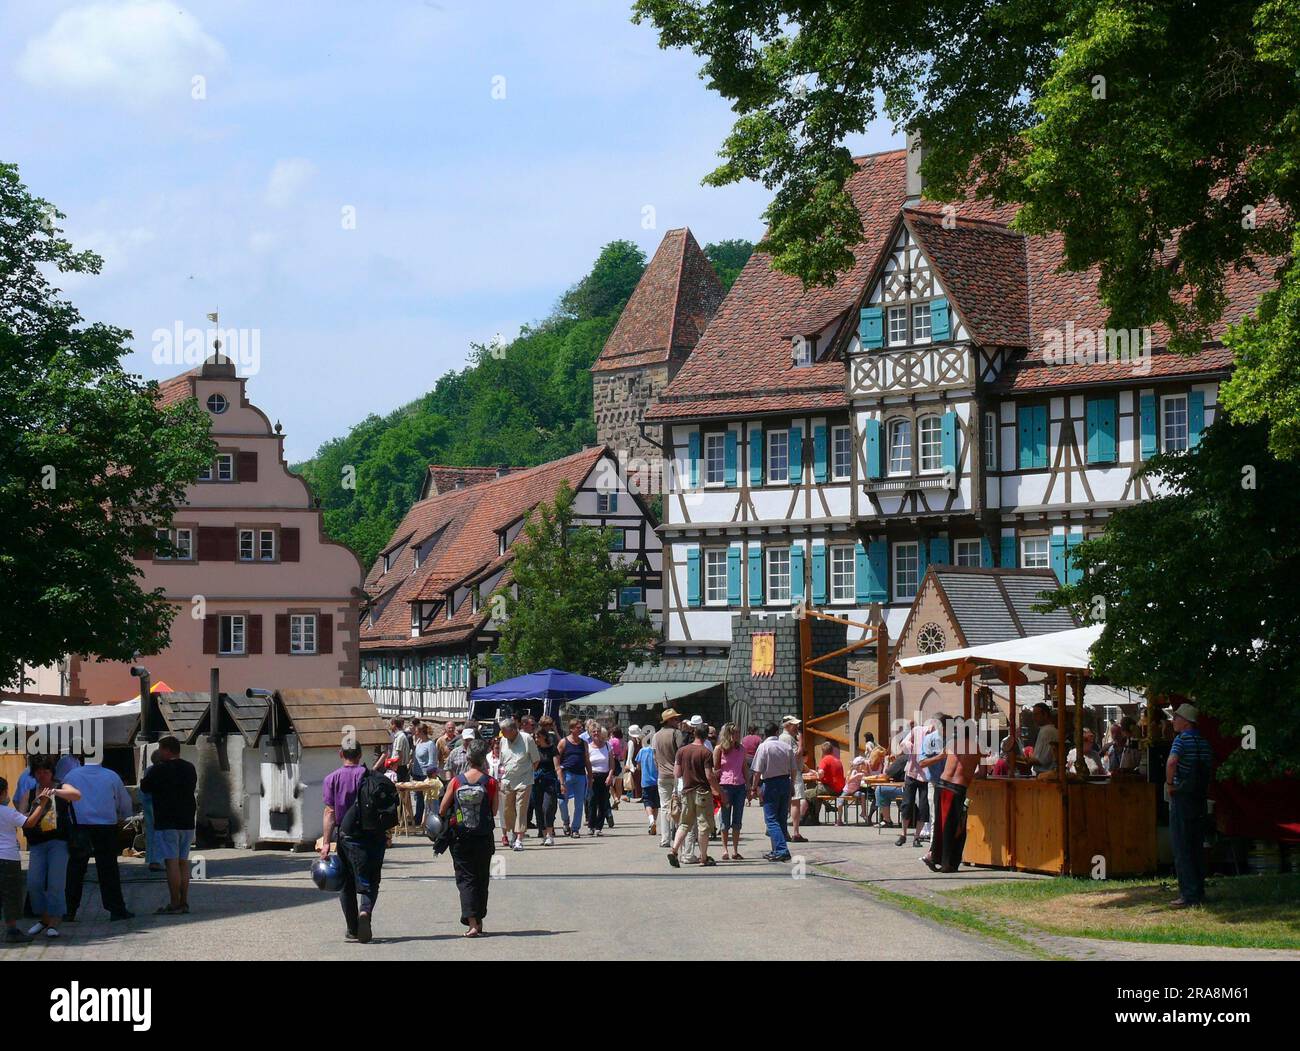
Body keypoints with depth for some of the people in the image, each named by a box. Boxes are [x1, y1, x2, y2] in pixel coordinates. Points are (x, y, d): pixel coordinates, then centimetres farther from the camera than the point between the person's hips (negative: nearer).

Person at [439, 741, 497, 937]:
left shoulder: (456, 782, -6)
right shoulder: (490, 783, -8)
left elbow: (442, 810, -1)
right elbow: (494, 811, -2)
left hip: (460, 838, 0)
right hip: (484, 838, 0)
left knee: (466, 878, 2)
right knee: (482, 878, 16)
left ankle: (471, 923, -13)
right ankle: (479, 921, 24)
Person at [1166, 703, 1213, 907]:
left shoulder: (1182, 739, -13)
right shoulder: (1204, 741, 11)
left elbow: (1172, 762, -30)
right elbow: (1211, 767, 20)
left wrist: (1170, 783, -16)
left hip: (1182, 798, -7)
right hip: (1199, 797, 7)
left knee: (1181, 847, -3)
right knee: (1198, 846, 12)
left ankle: (1189, 894, -7)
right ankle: (1199, 892, 15)